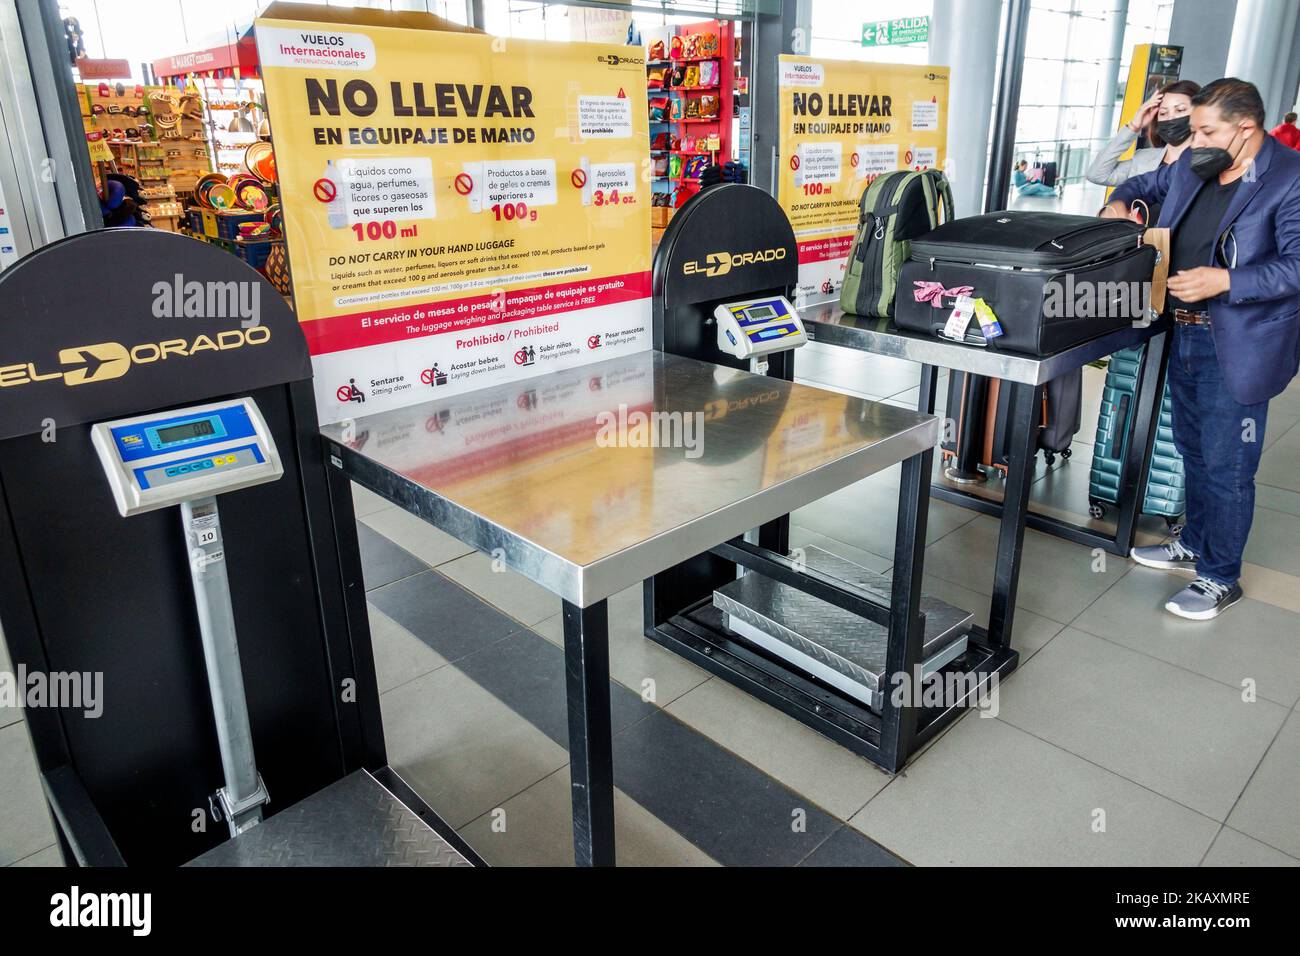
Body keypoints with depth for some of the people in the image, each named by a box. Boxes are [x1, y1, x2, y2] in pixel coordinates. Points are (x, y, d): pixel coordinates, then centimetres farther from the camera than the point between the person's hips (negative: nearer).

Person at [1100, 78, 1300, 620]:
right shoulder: (1192, 166, 7)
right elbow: (1147, 183, 27)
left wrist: (1223, 281, -28)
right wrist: (1121, 201, 6)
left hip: (1238, 347, -7)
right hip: (1185, 334, 8)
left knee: (1226, 467, 0)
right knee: (1194, 452, 20)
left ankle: (1220, 578, 15)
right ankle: (1195, 544, 38)